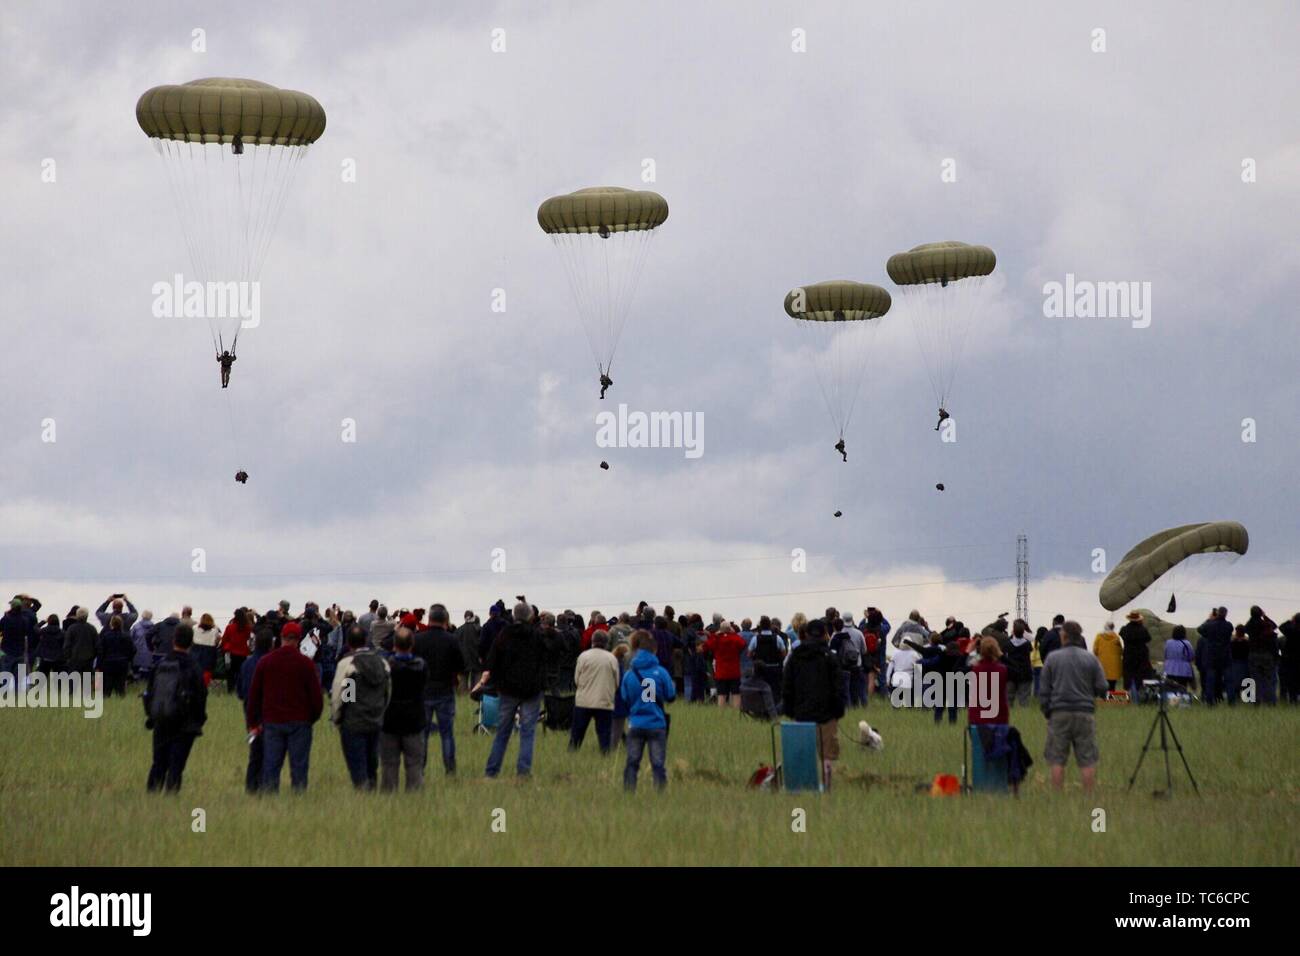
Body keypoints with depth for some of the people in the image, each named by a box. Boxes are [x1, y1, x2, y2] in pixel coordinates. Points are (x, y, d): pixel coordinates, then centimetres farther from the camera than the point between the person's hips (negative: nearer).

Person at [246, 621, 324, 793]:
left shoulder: (265, 662, 4)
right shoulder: (305, 664, -4)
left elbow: (253, 694, 7)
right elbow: (316, 695, -3)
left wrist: (253, 722, 14)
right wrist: (313, 717, 14)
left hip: (272, 721, 2)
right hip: (299, 722, -2)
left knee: (271, 766, 5)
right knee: (299, 766, 1)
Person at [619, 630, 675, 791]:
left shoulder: (629, 674, -4)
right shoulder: (661, 672, -9)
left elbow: (624, 699, 3)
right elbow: (671, 696, -2)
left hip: (635, 725, 2)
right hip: (657, 724, -2)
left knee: (632, 763, 10)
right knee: (658, 764, 3)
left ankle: (628, 793, 8)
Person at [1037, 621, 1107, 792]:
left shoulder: (1052, 658, 1)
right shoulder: (1091, 659, 2)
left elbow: (1043, 689, 3)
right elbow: (1102, 688, 3)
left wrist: (1046, 711, 14)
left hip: (1059, 714, 0)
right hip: (1084, 714, 0)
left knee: (1057, 760, 4)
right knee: (1087, 760, 3)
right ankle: (1089, 796, 0)